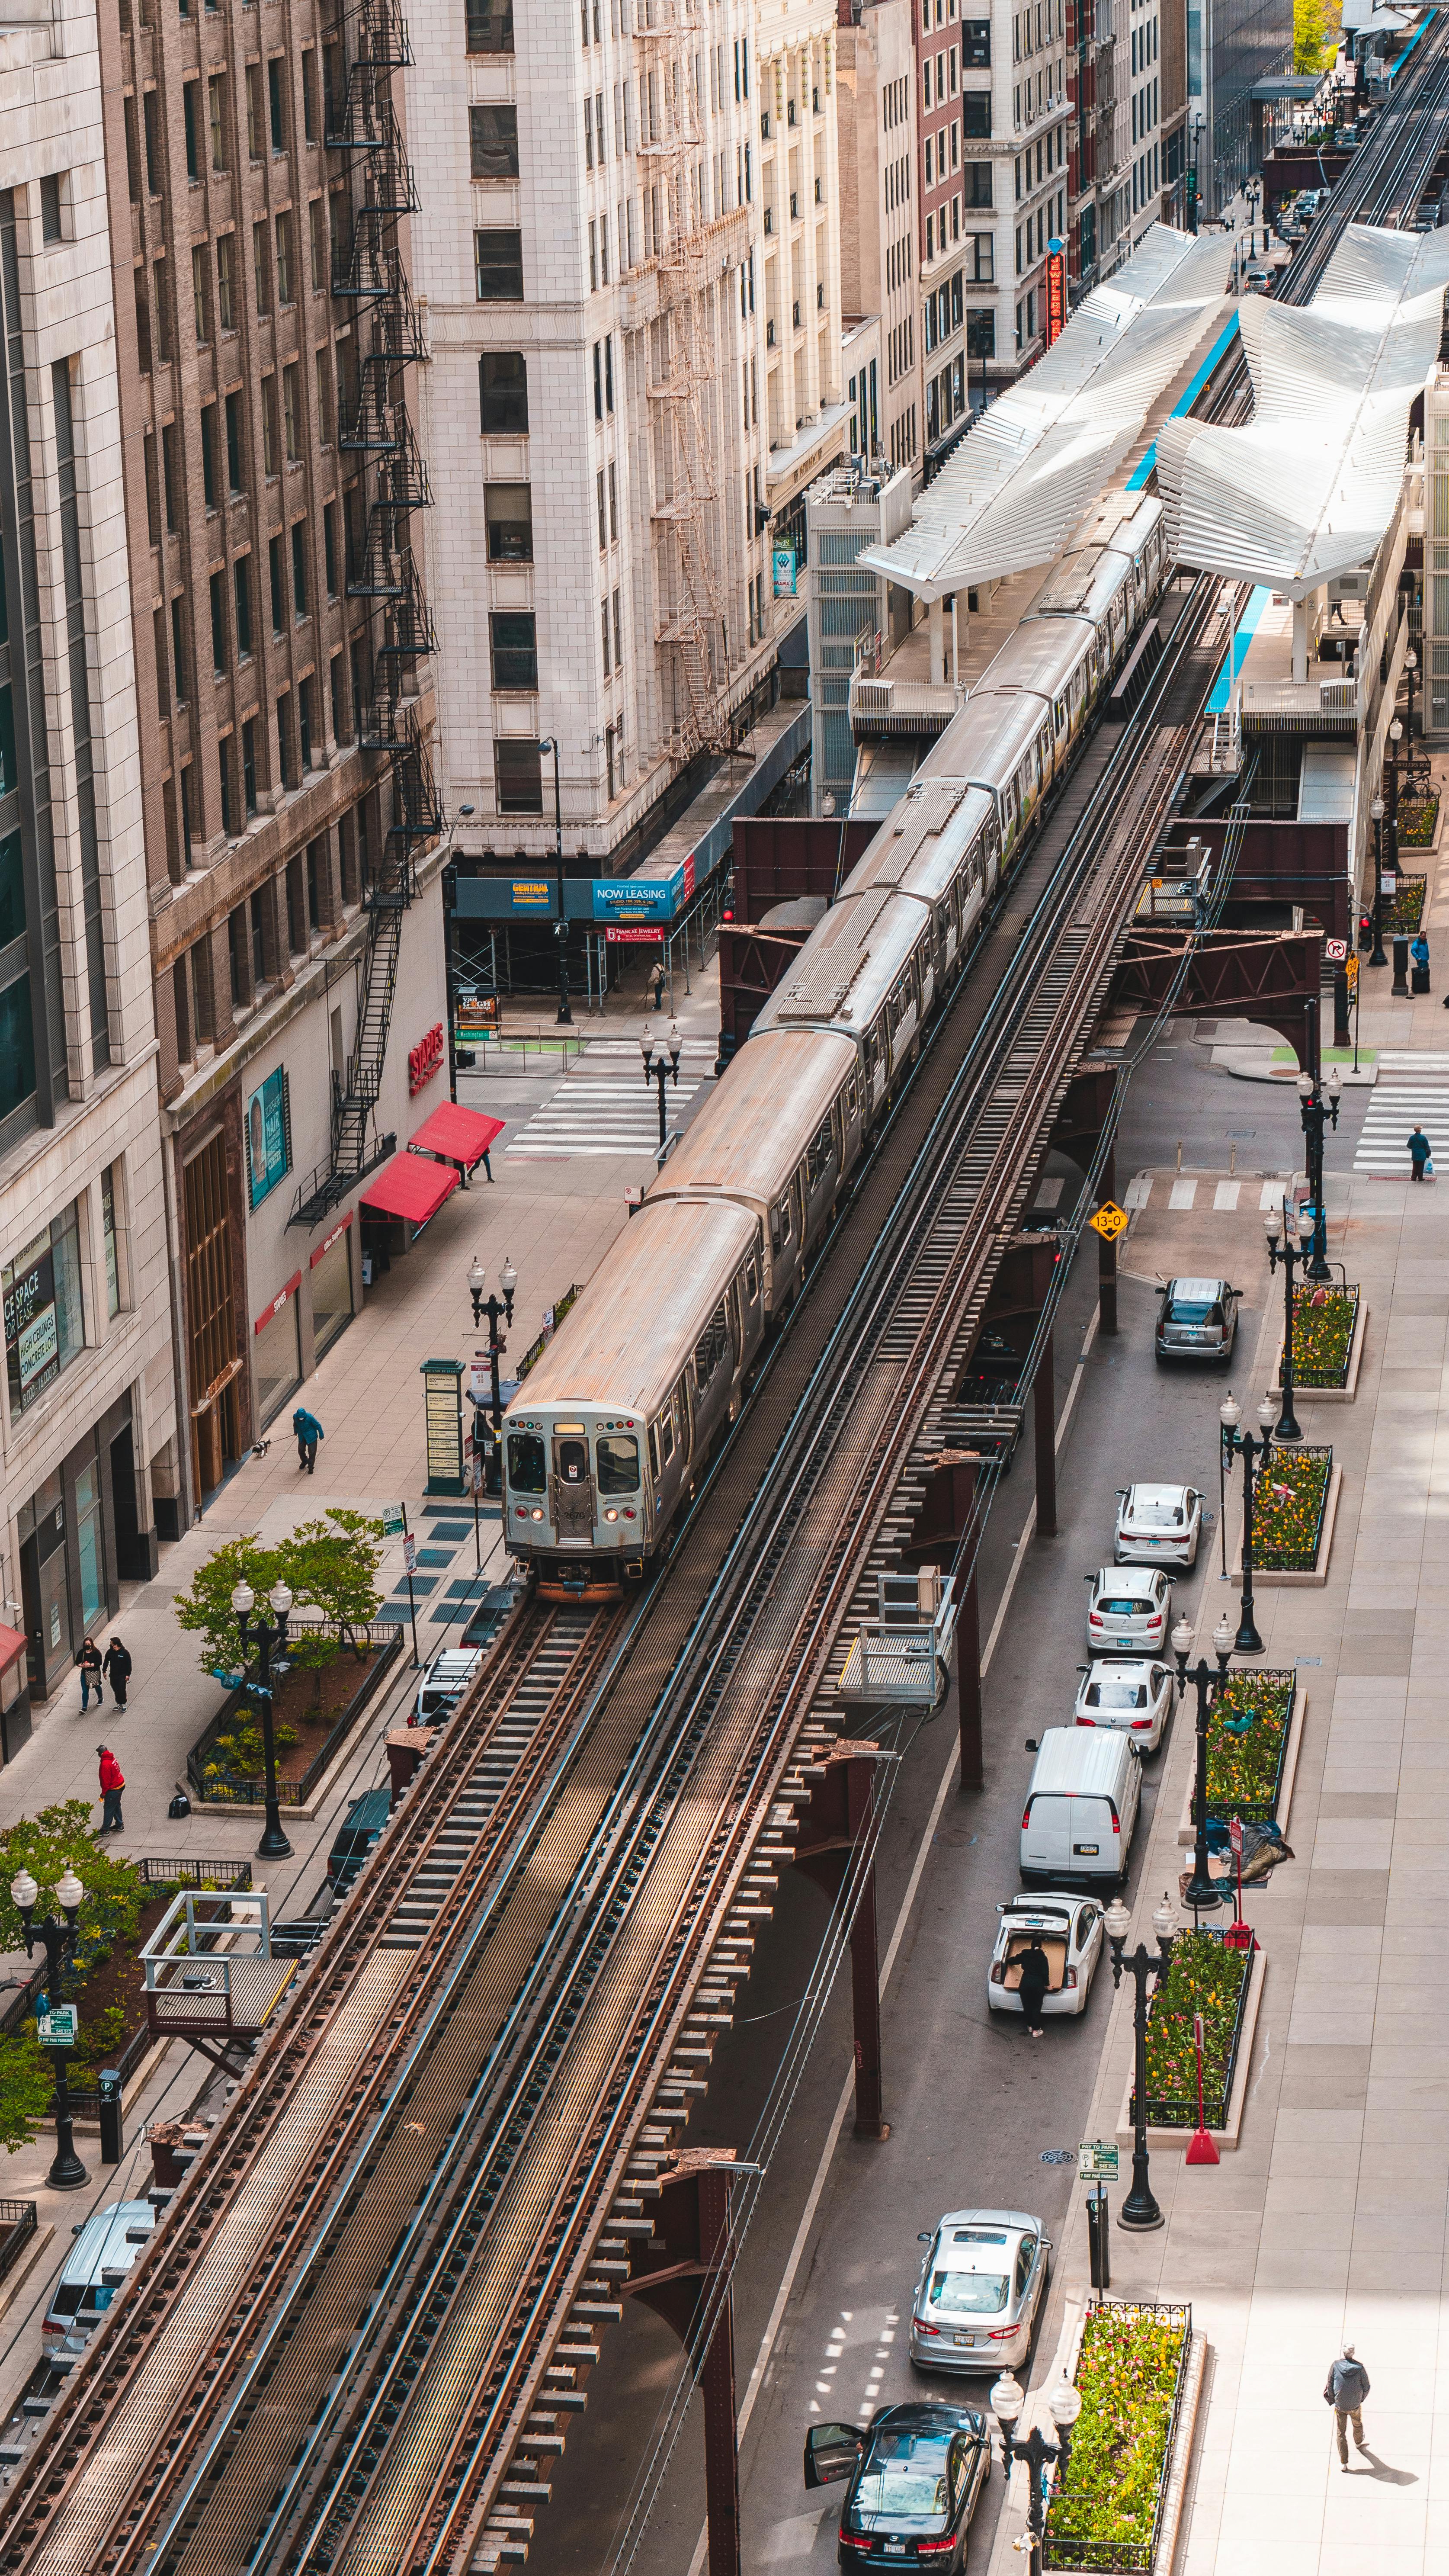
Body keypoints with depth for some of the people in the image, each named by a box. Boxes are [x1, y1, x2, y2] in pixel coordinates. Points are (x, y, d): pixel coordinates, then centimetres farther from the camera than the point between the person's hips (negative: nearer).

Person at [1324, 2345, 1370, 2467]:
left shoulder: (1335, 2366, -19)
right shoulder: (1359, 2368, -20)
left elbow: (1329, 2386, -10)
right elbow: (1366, 2387, -9)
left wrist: (1333, 2401, 6)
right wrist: (1361, 2399, 11)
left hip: (1340, 2406, 0)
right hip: (1355, 2406, 0)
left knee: (1341, 2433, 14)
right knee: (1358, 2425, 31)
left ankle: (1343, 2462, 16)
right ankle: (1358, 2443, 60)